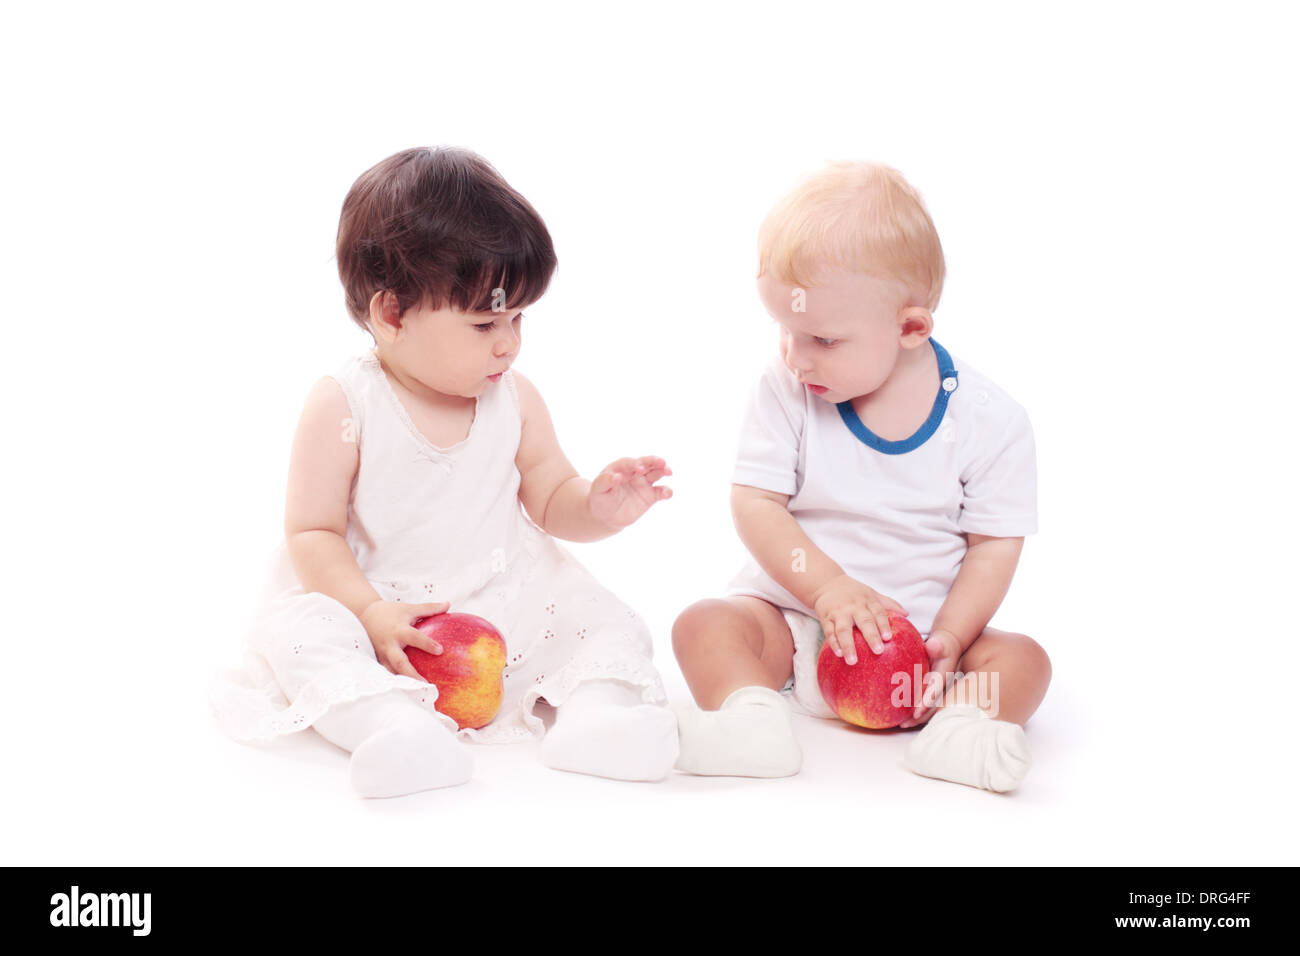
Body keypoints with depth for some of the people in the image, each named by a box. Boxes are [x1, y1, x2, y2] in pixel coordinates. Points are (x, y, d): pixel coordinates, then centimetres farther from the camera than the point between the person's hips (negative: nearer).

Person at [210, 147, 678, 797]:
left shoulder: (516, 400, -1)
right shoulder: (344, 407, -14)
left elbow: (550, 501, 6)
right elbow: (312, 531, -12)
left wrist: (595, 507, -19)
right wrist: (371, 613, -27)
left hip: (508, 600, 4)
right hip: (379, 603, -3)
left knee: (606, 621, -12)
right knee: (299, 631, -30)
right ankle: (392, 724, -51)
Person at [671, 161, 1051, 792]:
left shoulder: (989, 420, -9)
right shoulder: (785, 392, -5)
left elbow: (995, 546, -6)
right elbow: (755, 504, -9)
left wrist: (946, 641, -20)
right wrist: (830, 587, -22)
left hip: (930, 628, 0)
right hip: (795, 613, 1)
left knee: (1022, 661, -23)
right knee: (703, 626, -24)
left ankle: (957, 728, -44)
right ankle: (752, 720, -45)